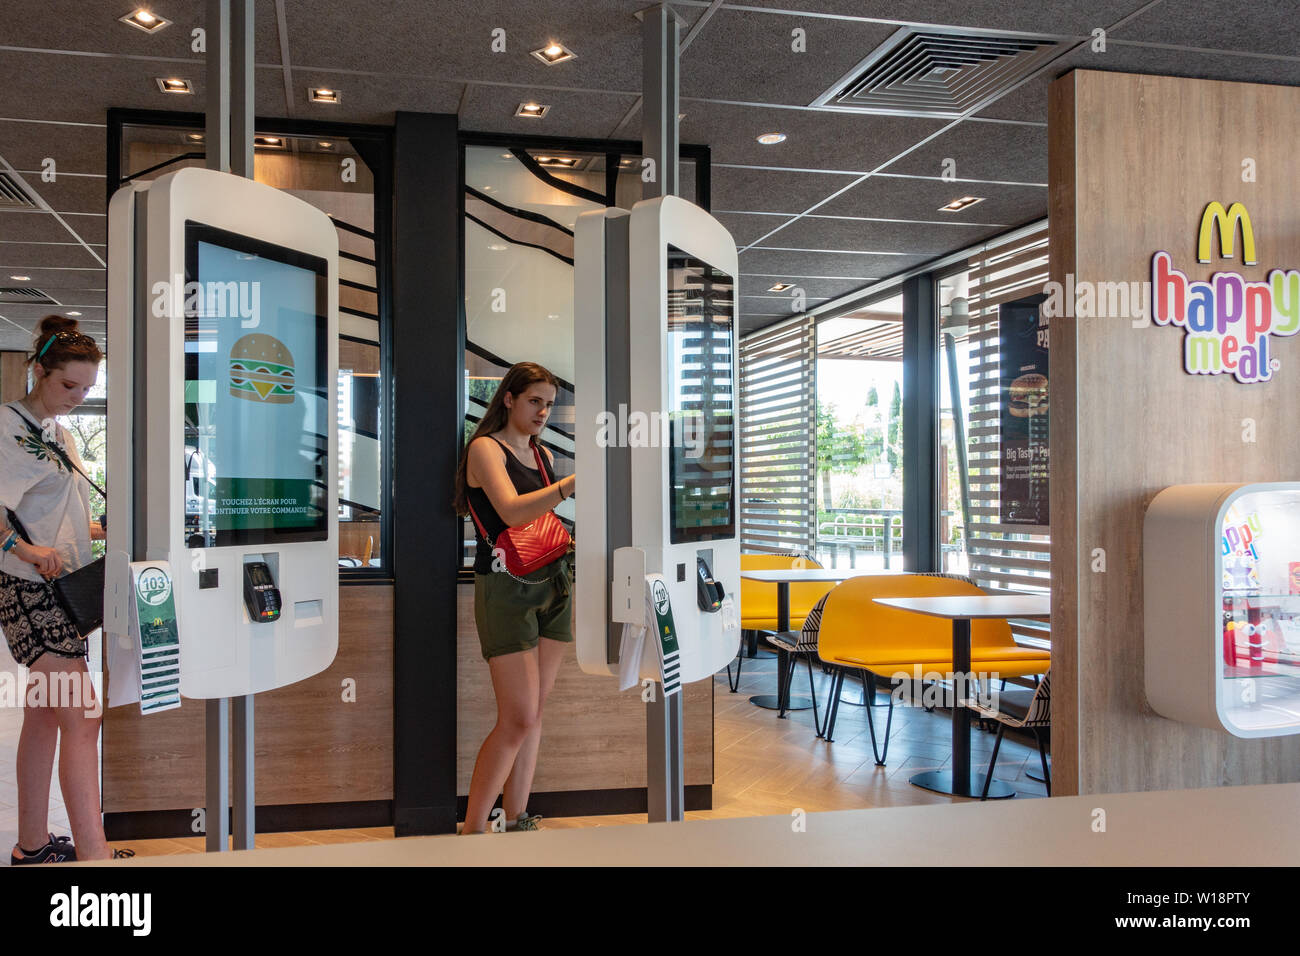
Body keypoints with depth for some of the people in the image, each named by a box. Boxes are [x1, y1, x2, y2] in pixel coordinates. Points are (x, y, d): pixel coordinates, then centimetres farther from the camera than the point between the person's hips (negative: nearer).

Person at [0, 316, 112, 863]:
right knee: (83, 717, -14)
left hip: (63, 590, 9)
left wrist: (108, 531, 14)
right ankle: (93, 854, -12)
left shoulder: (58, 433, 18)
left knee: (45, 715, 13)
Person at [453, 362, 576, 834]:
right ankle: (472, 830, 1)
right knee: (517, 720, -10)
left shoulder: (544, 454, 16)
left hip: (553, 586, 7)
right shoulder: (485, 448, -5)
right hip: (506, 588, -7)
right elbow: (512, 512, -22)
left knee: (534, 713, 7)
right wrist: (575, 481, -30)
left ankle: (516, 820, 16)